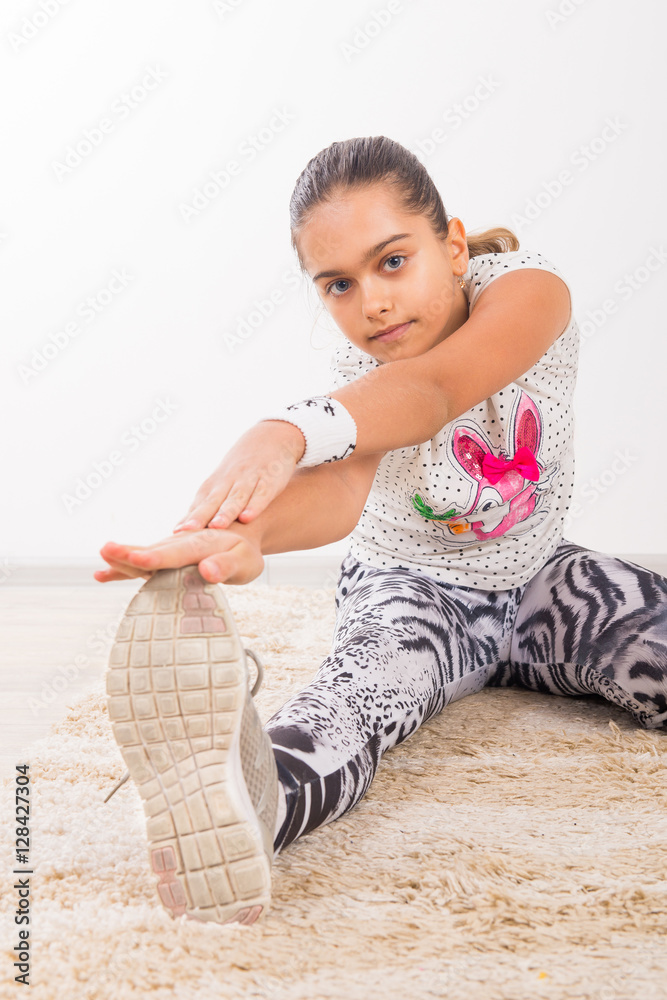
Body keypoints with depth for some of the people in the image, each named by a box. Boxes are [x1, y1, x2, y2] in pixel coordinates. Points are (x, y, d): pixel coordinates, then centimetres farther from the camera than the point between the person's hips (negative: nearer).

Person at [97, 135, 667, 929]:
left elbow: (432, 388, -44)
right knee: (363, 682, -42)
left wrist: (290, 429, -64)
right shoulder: (358, 365, -19)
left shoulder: (525, 284, -21)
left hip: (536, 579, 5)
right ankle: (248, 793, -66)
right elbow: (344, 485, -43)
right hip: (410, 588, -4)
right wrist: (245, 531, -68)